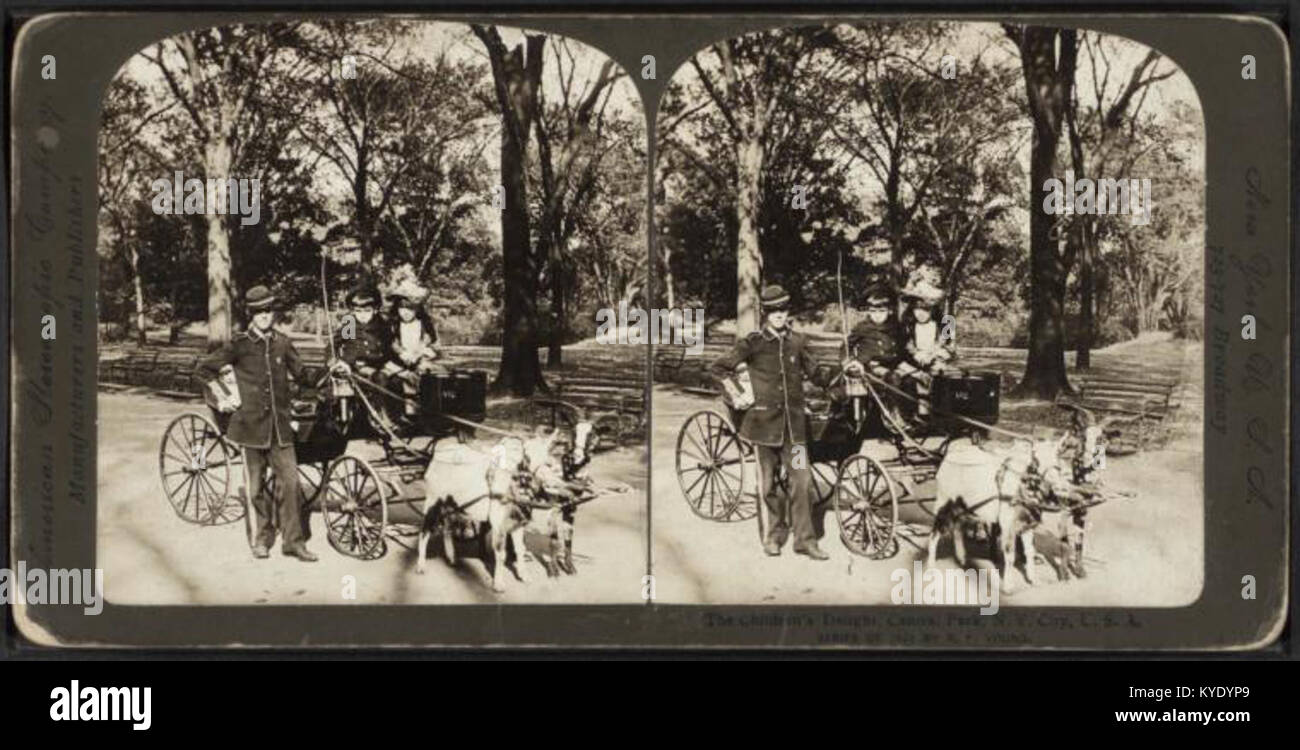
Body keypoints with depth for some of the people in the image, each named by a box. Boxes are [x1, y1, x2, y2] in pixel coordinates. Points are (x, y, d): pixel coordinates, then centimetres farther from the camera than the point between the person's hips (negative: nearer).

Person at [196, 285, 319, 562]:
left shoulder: (282, 343, 8)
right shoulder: (240, 344, -1)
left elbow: (301, 375, 18)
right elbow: (205, 369, 6)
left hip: (280, 424, 2)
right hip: (251, 423, -2)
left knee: (289, 480, -4)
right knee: (255, 484, 4)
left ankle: (293, 540, 4)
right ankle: (261, 539, 18)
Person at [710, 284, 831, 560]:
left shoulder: (797, 342, 8)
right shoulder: (753, 343, -2)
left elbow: (813, 373, 21)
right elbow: (718, 368, 0)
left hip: (793, 420, 2)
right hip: (766, 419, -2)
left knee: (801, 479, -6)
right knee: (768, 481, 3)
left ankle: (804, 539, 0)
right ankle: (775, 533, 20)